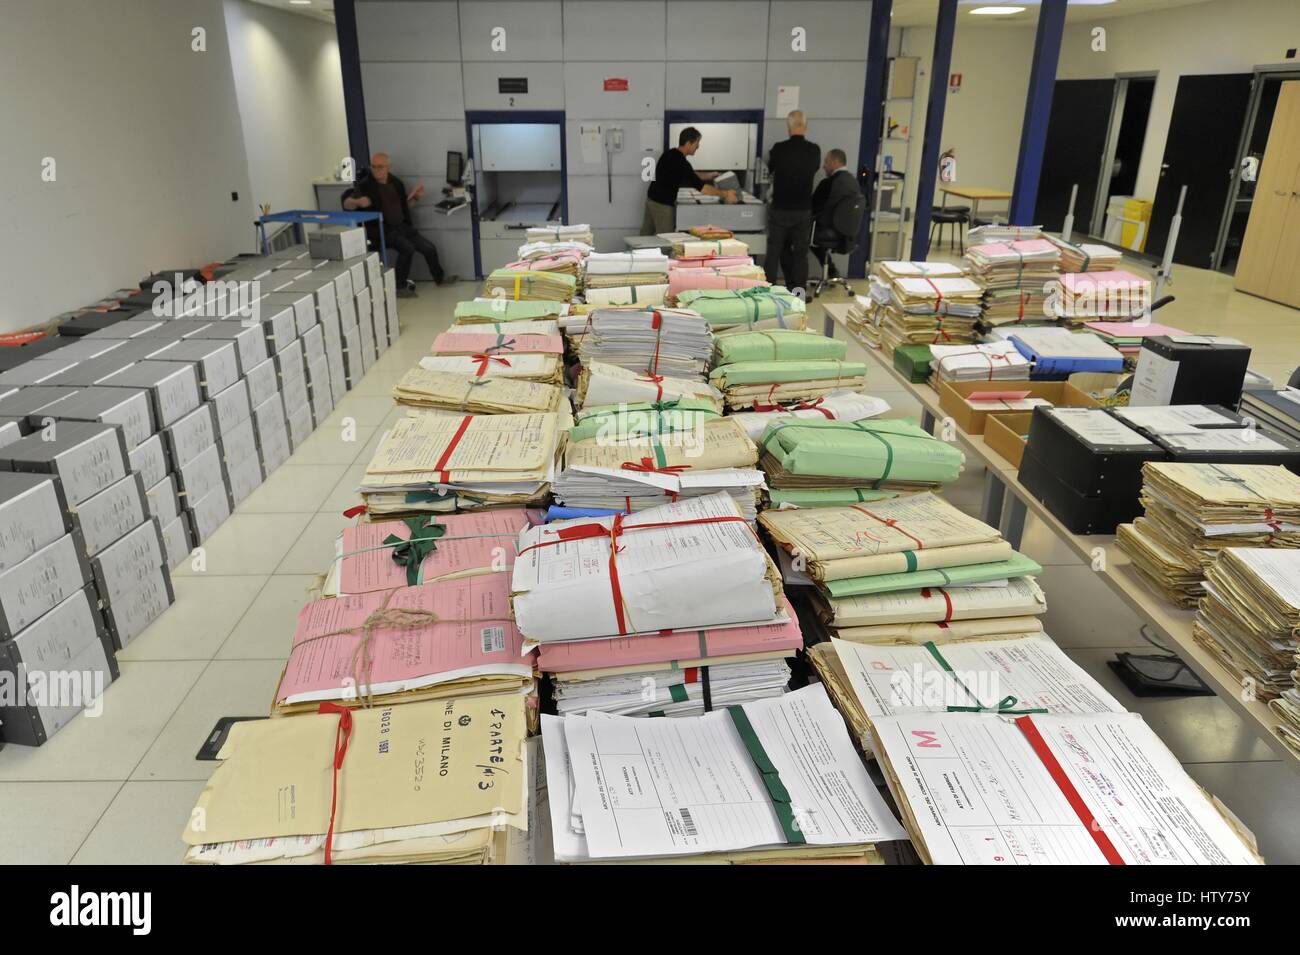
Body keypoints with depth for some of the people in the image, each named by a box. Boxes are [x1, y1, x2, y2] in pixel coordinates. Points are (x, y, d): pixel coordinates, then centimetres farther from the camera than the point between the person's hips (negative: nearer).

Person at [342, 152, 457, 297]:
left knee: (430, 248, 0)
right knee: (407, 248, -30)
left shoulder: (396, 182, 9)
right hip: (382, 230, -6)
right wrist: (357, 202, -37)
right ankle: (399, 287, -17)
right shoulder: (365, 185, -7)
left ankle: (440, 277, 27)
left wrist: (415, 197, 3)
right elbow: (346, 204, -15)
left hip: (403, 226, 6)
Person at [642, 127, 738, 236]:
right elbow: (701, 187, -25)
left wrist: (707, 176, 20)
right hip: (663, 205, -10)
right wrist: (725, 194, -19)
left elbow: (690, 176, 22)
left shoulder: (671, 154, 6)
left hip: (652, 199, 10)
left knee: (646, 235, 15)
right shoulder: (680, 162, -23)